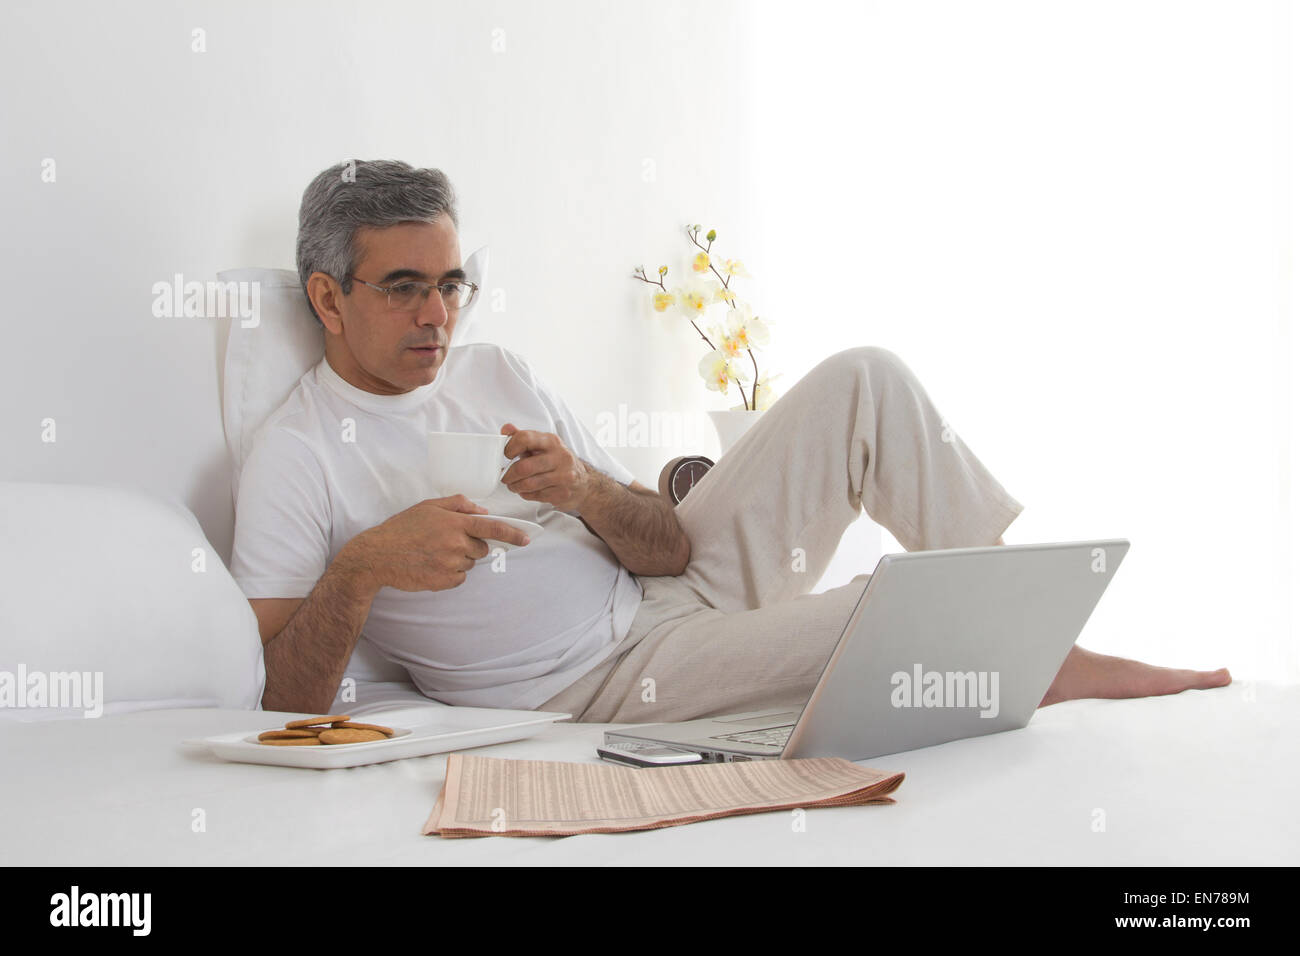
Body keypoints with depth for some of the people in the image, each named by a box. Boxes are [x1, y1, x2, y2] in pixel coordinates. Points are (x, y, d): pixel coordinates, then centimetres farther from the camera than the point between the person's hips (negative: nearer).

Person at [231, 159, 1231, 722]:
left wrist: (585, 491, -16)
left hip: (682, 587, 7)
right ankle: (1051, 667, 4)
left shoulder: (496, 372, 9)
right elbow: (282, 710, -16)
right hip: (611, 681, -7)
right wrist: (360, 567, -31)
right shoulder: (296, 458, -8)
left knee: (865, 377, -4)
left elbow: (670, 545, 6)